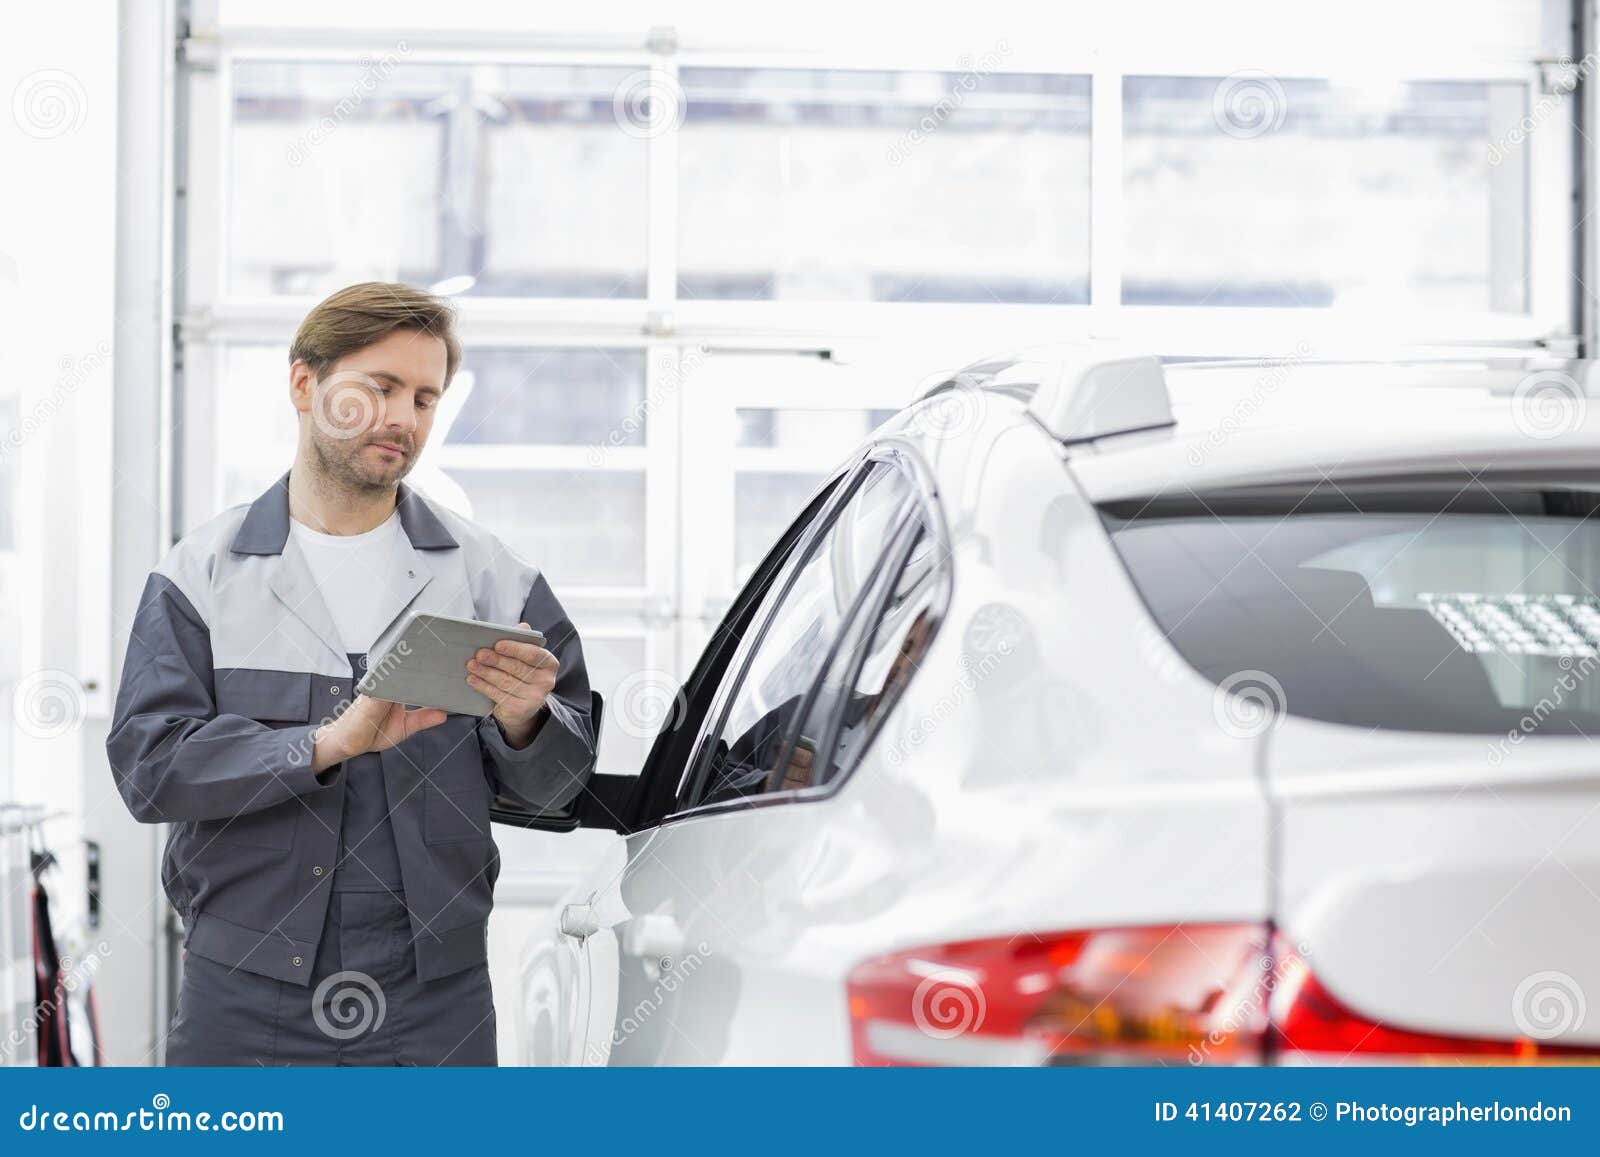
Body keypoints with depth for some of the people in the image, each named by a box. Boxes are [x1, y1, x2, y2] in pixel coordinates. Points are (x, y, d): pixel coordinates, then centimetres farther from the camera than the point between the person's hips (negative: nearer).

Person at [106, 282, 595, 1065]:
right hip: (244, 999, 0)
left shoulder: (488, 575, 7)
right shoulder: (201, 573, 4)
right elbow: (147, 764, -8)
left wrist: (523, 723, -17)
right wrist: (327, 743, -20)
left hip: (433, 1002, 1)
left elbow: (553, 784, 6)